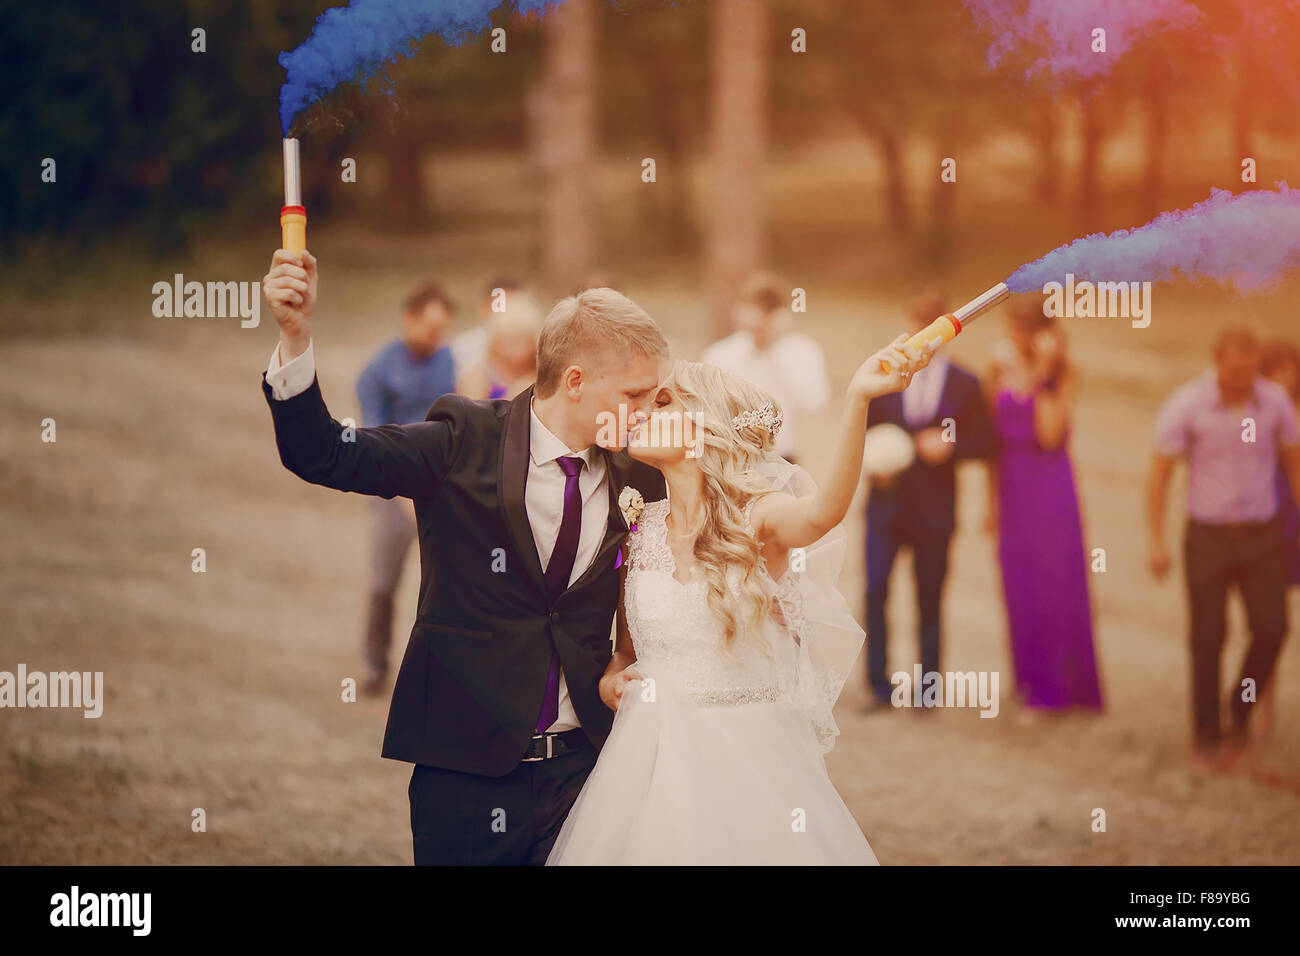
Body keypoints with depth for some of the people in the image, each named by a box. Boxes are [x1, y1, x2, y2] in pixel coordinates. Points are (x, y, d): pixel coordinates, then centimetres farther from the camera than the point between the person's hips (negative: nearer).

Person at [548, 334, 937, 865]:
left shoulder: (760, 515, -7)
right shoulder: (639, 528, 7)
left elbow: (823, 512, -32)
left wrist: (858, 398, -45)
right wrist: (609, 679, -3)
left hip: (746, 758, -4)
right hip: (652, 756, 4)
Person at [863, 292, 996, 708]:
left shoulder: (964, 385, 4)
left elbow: (984, 441, 7)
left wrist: (950, 446, -11)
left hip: (934, 510, 0)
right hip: (888, 502, 0)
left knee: (930, 603, 3)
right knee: (874, 592, -12)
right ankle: (879, 684, -1)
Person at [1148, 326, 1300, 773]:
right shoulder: (1185, 405, -15)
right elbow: (1159, 475, -12)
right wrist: (1157, 544, -19)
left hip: (1261, 536, 2)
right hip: (1207, 536, -2)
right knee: (1208, 640, 1)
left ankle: (1241, 711, 17)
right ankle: (1206, 737, 18)